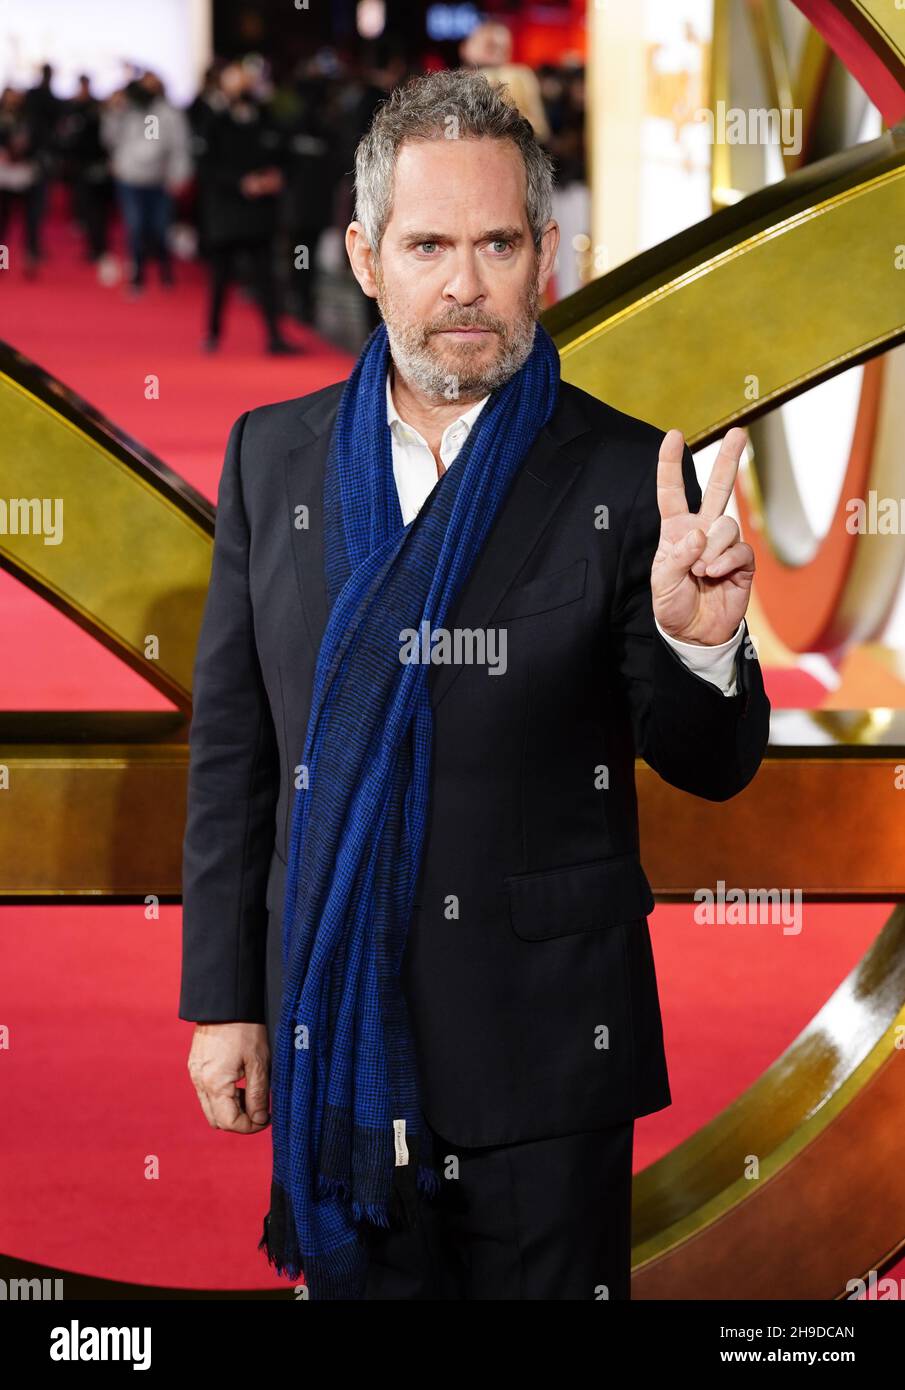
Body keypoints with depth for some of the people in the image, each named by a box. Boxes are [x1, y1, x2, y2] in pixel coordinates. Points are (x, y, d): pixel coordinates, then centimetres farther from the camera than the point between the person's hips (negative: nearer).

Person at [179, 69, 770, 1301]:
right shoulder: (273, 456, 3)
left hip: (542, 1054, -2)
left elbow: (714, 766, -3)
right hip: (332, 1040, 2)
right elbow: (232, 746, 7)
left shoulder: (625, 474, -5)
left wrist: (700, 642, -25)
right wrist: (224, 1002, 5)